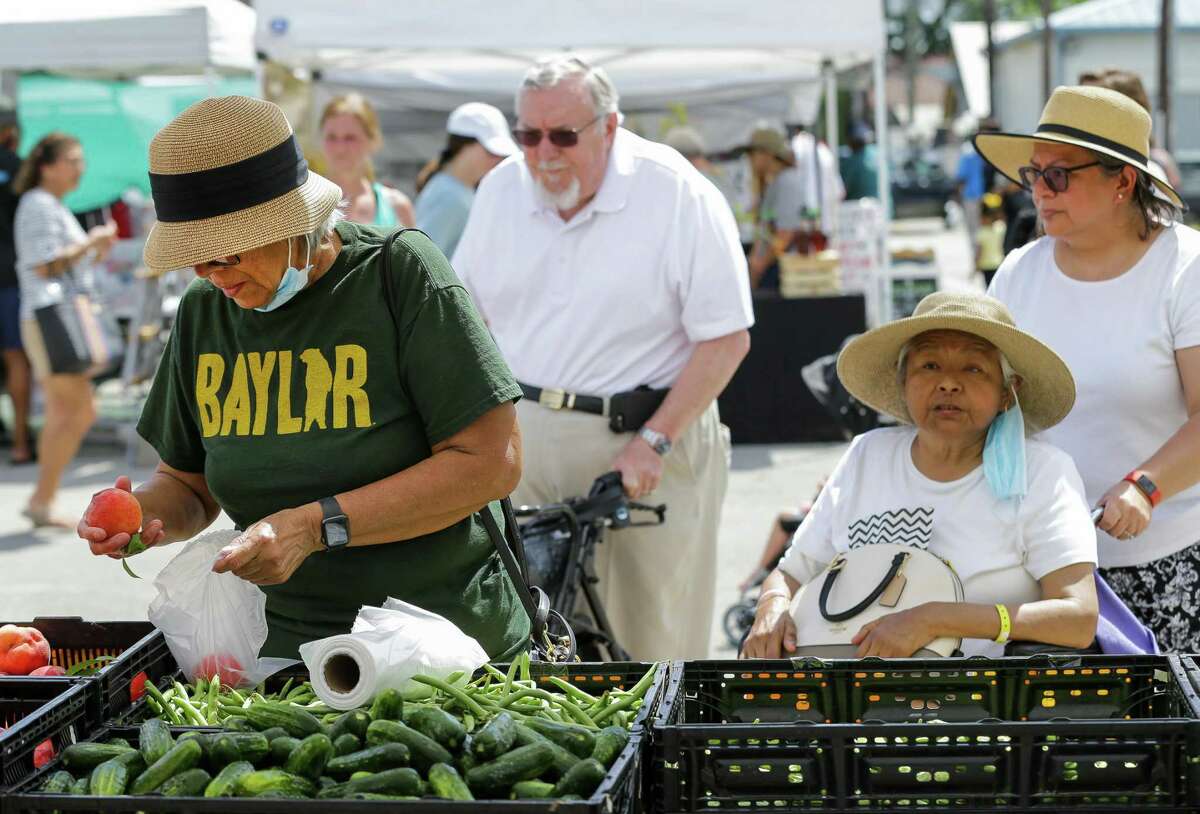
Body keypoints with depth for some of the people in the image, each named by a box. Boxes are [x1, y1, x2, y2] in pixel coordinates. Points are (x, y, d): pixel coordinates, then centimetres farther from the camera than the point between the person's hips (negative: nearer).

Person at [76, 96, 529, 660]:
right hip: (288, 651, 4)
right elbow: (188, 483, 18)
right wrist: (146, 510, -6)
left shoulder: (401, 273, -8)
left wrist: (318, 526, -17)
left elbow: (493, 461, -13)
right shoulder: (203, 312, 7)